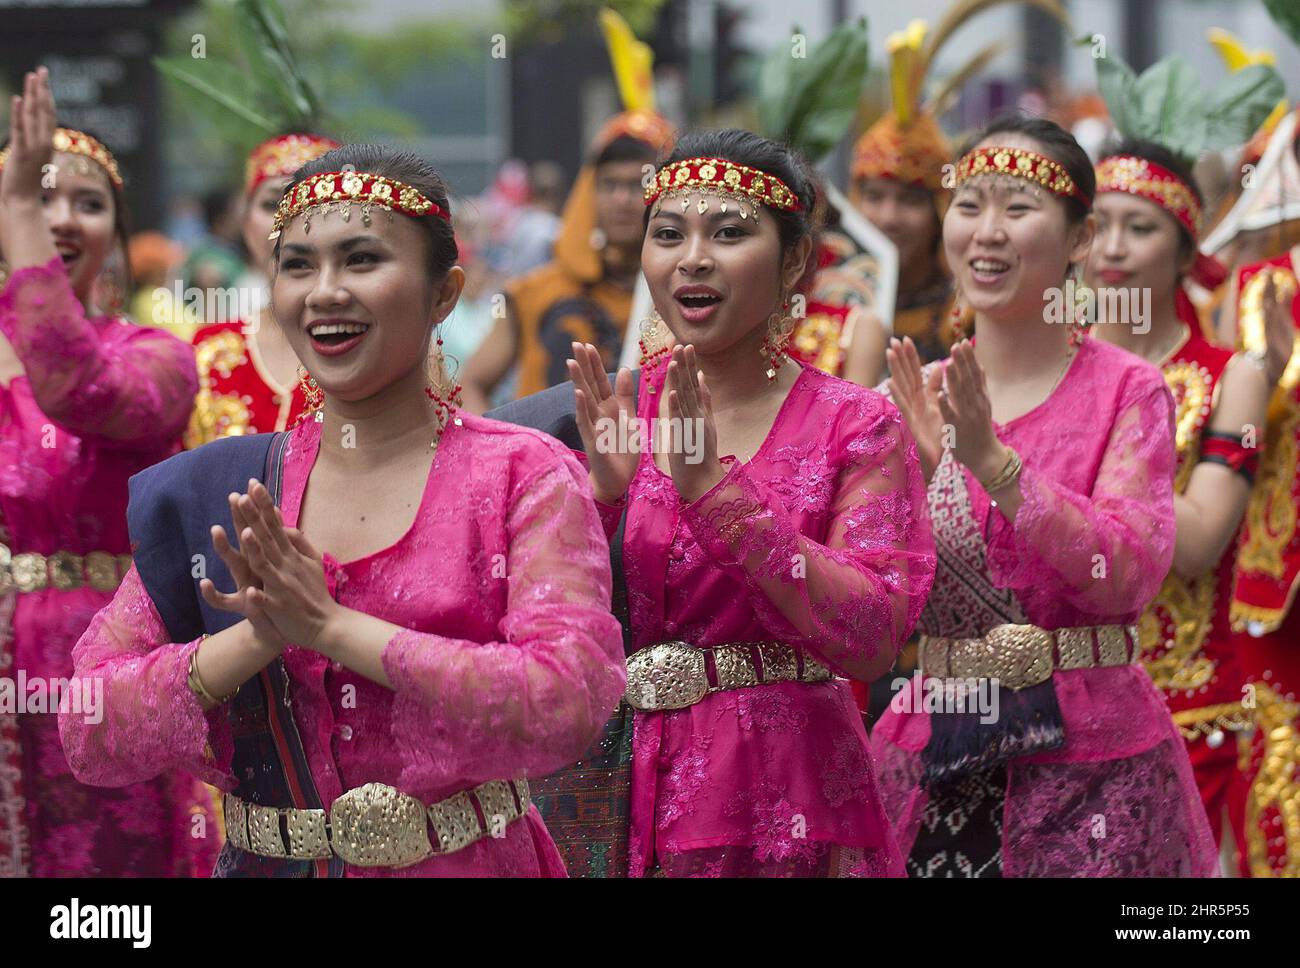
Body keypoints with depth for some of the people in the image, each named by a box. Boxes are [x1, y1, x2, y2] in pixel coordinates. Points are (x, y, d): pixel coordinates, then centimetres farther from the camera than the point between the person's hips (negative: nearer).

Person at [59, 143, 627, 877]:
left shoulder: (526, 477, -8)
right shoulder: (214, 498, 0)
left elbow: (566, 707, -22)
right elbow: (91, 740, -6)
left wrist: (331, 626, -23)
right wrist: (258, 636, -21)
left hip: (470, 863, -2)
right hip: (265, 867, 3)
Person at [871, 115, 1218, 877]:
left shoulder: (1128, 392, -4)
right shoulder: (917, 400, 4)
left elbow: (1129, 576, -17)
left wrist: (994, 464, -26)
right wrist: (917, 473, -18)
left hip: (1091, 762, -3)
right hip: (934, 762, 3)